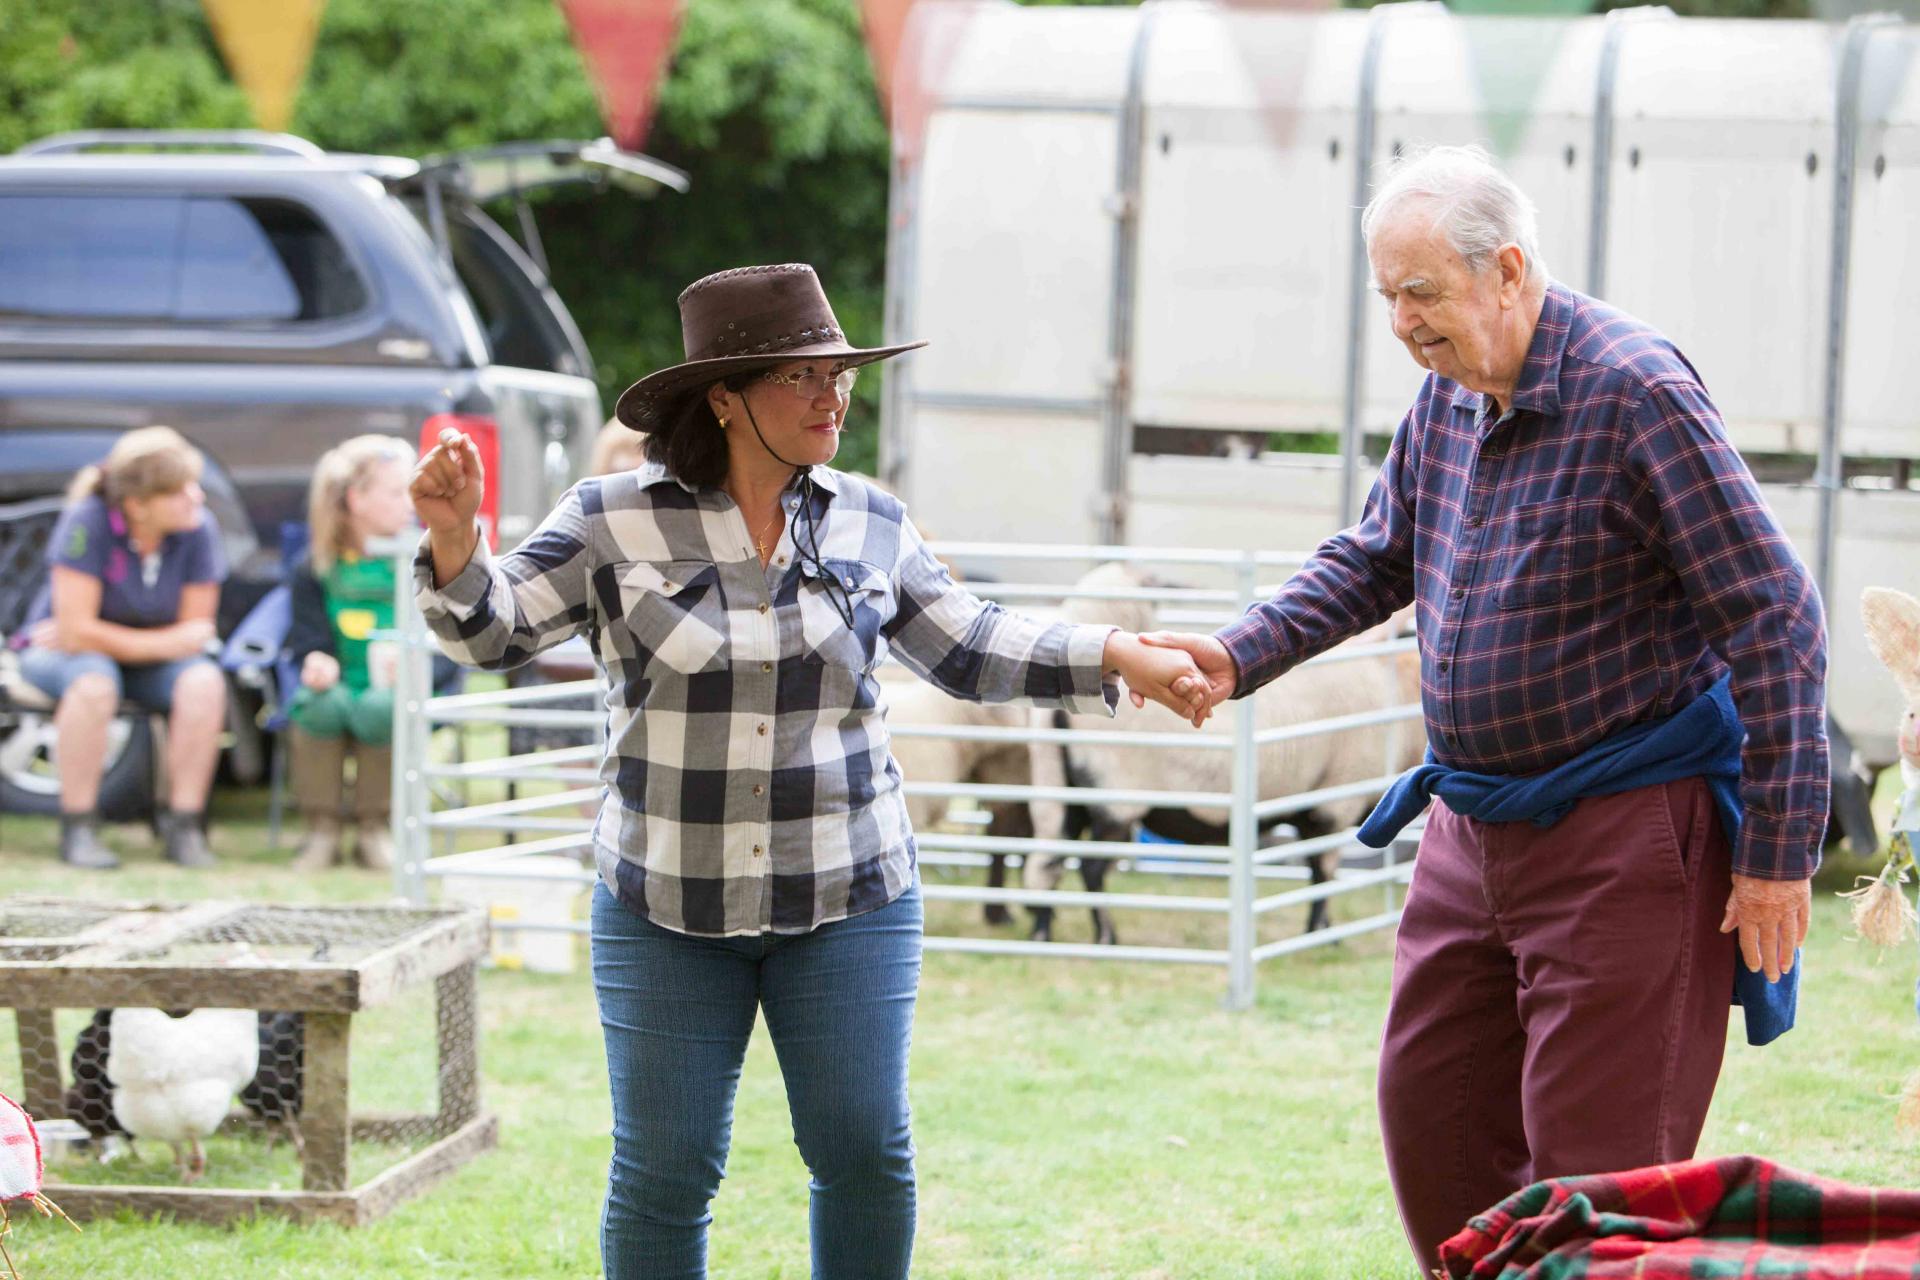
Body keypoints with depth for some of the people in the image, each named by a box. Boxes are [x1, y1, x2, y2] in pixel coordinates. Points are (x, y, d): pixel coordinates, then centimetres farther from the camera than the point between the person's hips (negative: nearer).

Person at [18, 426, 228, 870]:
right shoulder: (88, 522, -26)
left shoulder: (199, 529, -15)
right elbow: (76, 631, -27)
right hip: (57, 652, -3)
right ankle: (78, 830, -26)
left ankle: (184, 825, -20)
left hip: (149, 662, 3)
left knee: (204, 681, -27)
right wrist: (166, 643, -20)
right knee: (95, 682, -37)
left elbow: (195, 631, -11)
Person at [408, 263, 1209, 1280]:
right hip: (669, 908, -2)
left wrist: (1113, 660, 4)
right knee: (663, 1170, 1)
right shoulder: (615, 521, -4)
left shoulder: (868, 526, 5)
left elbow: (972, 652, 13)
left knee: (864, 1151, -1)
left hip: (847, 899, 2)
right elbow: (494, 627, -7)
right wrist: (454, 541, -27)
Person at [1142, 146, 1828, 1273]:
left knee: (1597, 1171, -6)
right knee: (1431, 1117, 12)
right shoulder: (1448, 397, 6)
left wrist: (1779, 851, -17)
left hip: (1622, 837, -8)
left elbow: (1778, 622, -17)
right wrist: (1239, 658, 4)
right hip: (1472, 829, 8)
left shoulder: (1636, 393, -18)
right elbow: (1373, 562, 22)